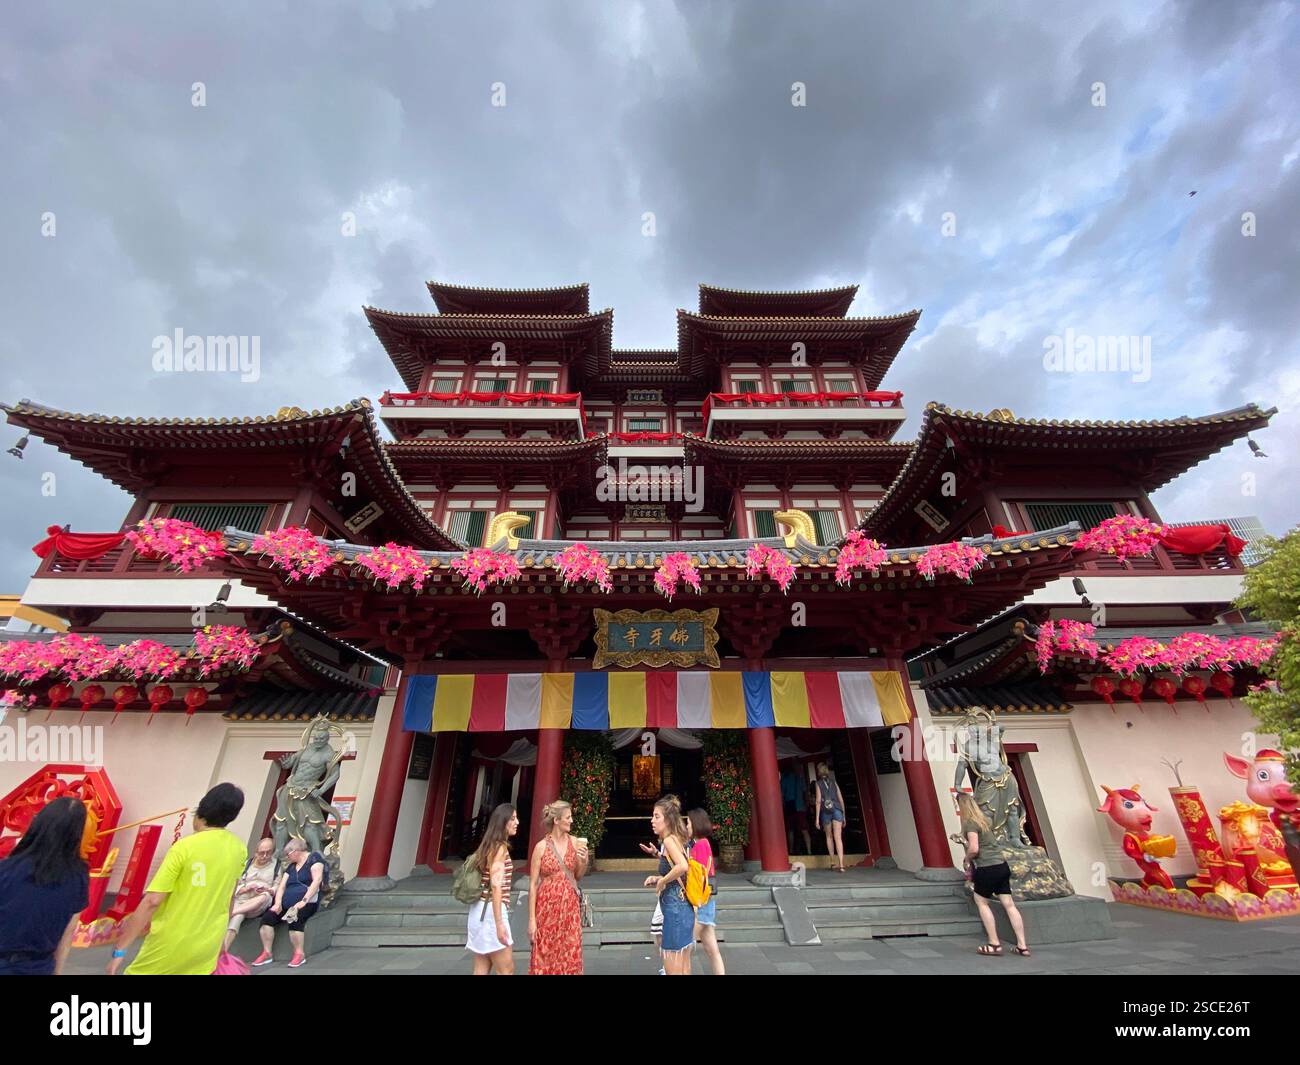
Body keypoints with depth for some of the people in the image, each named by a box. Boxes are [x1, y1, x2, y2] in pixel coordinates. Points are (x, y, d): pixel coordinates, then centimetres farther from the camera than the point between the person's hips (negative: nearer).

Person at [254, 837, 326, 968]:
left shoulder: (313, 858, -3)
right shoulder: (290, 867, 21)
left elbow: (317, 881, -13)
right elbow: (281, 886, 12)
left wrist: (304, 901, -20)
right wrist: (278, 903, -7)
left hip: (307, 903, -7)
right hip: (287, 904, 7)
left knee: (294, 919, -33)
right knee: (267, 917, -17)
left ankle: (299, 955, -20)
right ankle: (267, 953, -8)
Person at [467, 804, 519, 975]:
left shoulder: (488, 845, 13)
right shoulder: (500, 847, -14)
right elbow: (496, 886, -20)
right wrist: (499, 923, -22)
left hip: (481, 909, 9)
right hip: (491, 910, -9)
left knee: (482, 969, 10)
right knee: (506, 970, -2)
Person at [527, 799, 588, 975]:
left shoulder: (574, 842, 1)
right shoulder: (541, 847, -10)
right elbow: (533, 884, -6)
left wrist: (584, 861, -9)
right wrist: (531, 919, -7)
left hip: (570, 906, 3)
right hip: (548, 906, -3)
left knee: (570, 955, 7)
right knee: (545, 955, 5)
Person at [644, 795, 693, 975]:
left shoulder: (669, 839, -16)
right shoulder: (677, 839, 10)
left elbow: (682, 866, -34)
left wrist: (662, 881, -19)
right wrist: (659, 879, 10)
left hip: (675, 909, -9)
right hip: (684, 908, 9)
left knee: (673, 969, 4)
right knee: (683, 968, 19)